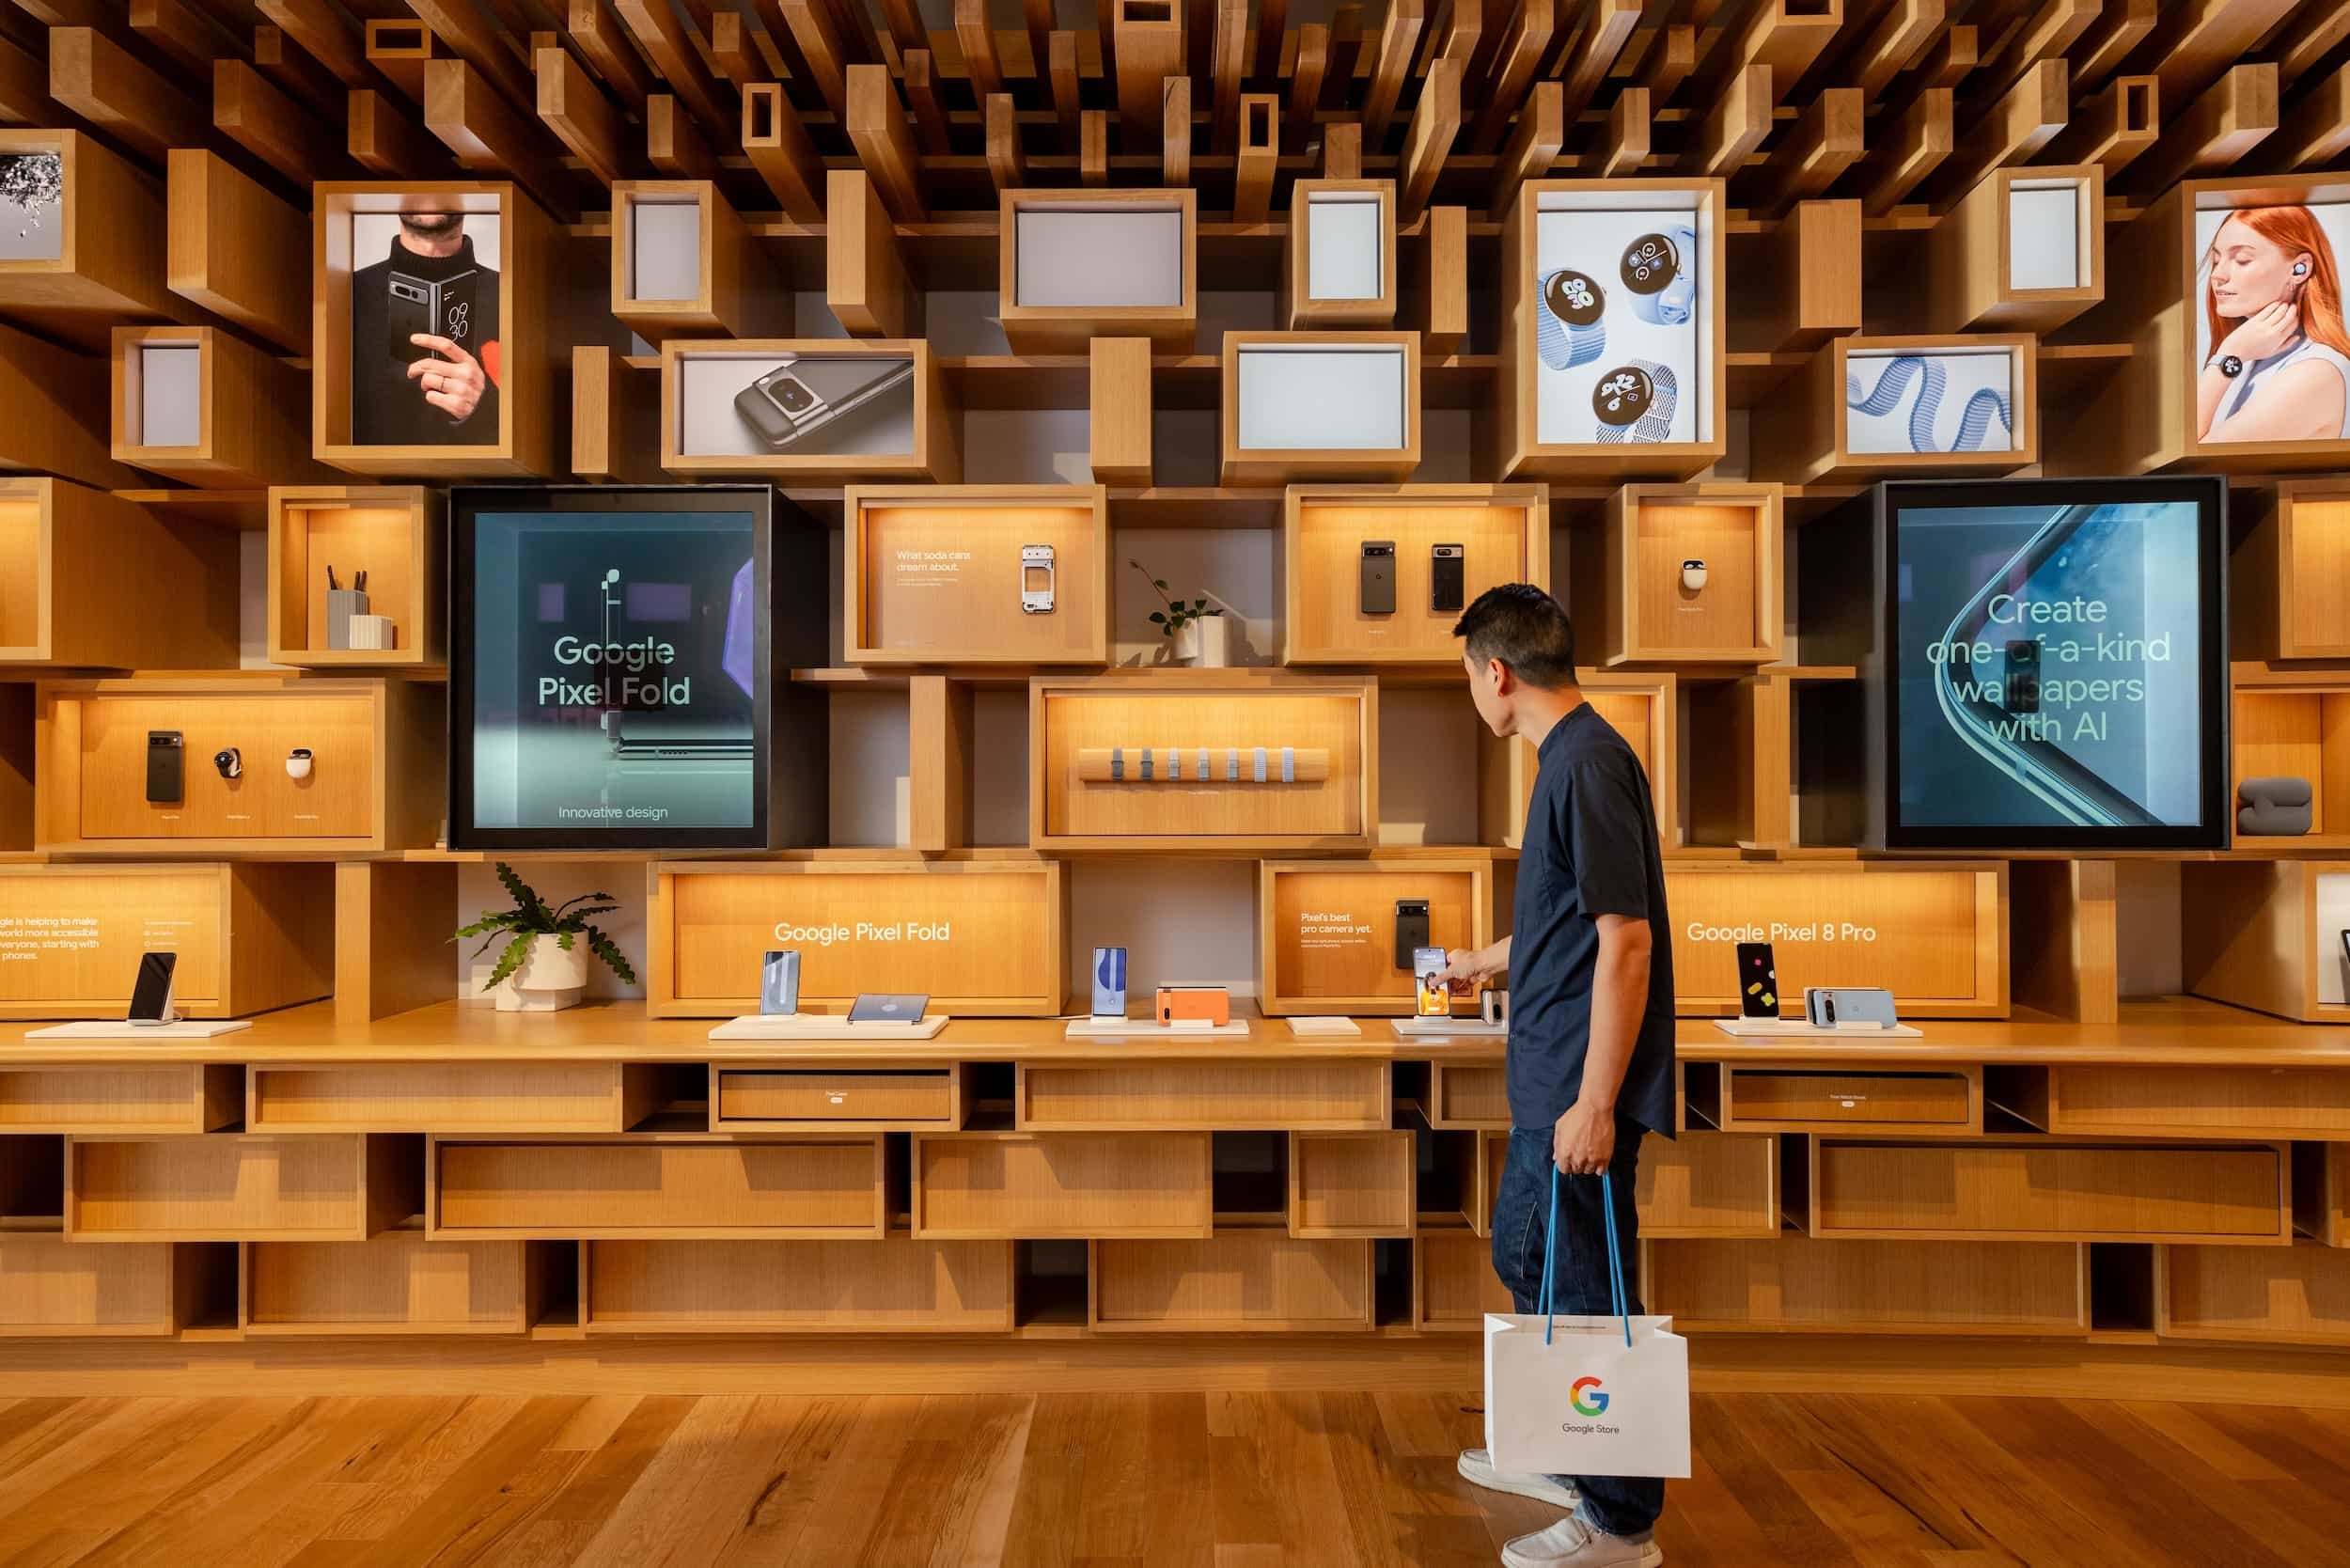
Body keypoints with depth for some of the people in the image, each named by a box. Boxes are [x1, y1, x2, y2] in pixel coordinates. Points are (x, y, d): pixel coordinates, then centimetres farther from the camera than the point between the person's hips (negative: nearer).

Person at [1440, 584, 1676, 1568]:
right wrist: (1482, 962, 39)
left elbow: (1626, 940, -23)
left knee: (1586, 1288, 4)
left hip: (1581, 1085, -10)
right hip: (1551, 1078, 10)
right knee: (1524, 1254, 22)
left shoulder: (1589, 764, -19)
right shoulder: (1568, 758, 11)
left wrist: (1596, 1102, -22)